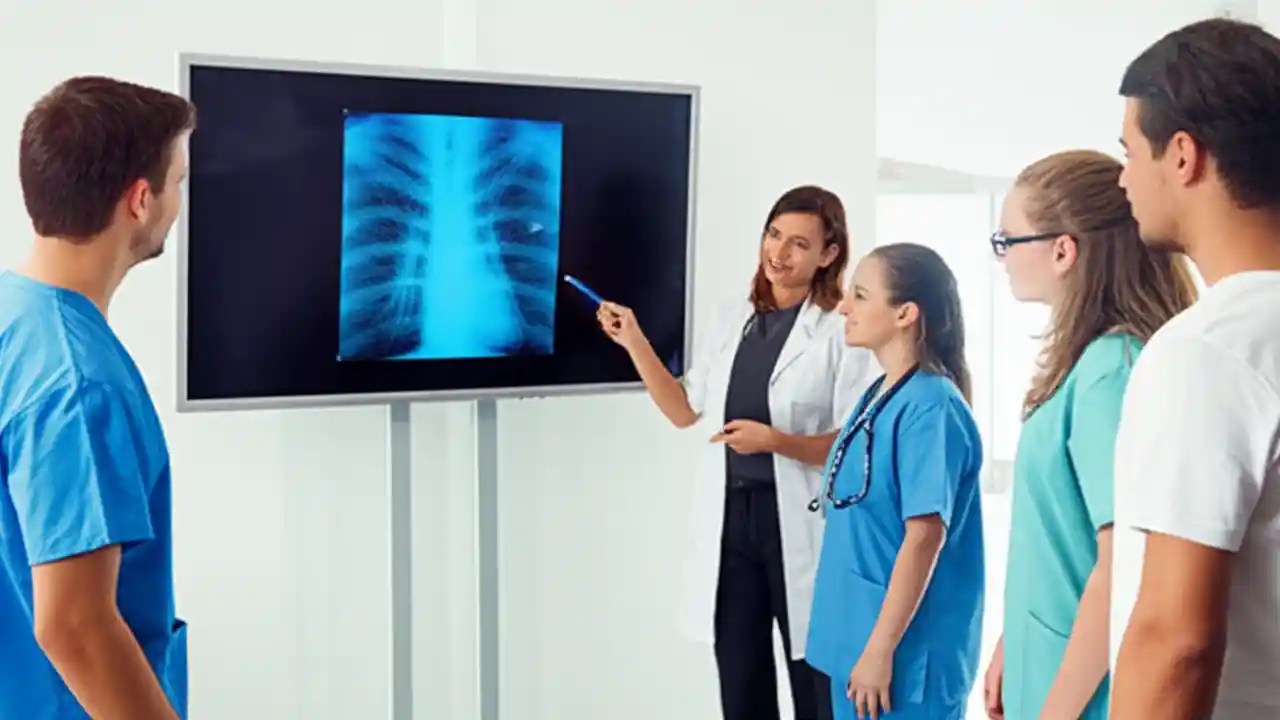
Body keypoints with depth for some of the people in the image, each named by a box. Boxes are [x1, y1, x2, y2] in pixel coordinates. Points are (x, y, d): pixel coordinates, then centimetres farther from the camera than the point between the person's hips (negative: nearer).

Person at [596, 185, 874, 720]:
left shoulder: (842, 332, -9)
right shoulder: (731, 319, 9)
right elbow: (685, 411, 14)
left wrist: (776, 441, -23)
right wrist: (635, 343, 6)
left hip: (798, 524, -5)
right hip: (730, 517, 5)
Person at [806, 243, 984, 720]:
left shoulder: (930, 406, -17)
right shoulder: (877, 395, 8)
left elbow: (925, 536, -20)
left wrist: (881, 648, -20)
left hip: (908, 653, -8)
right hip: (855, 638, 8)